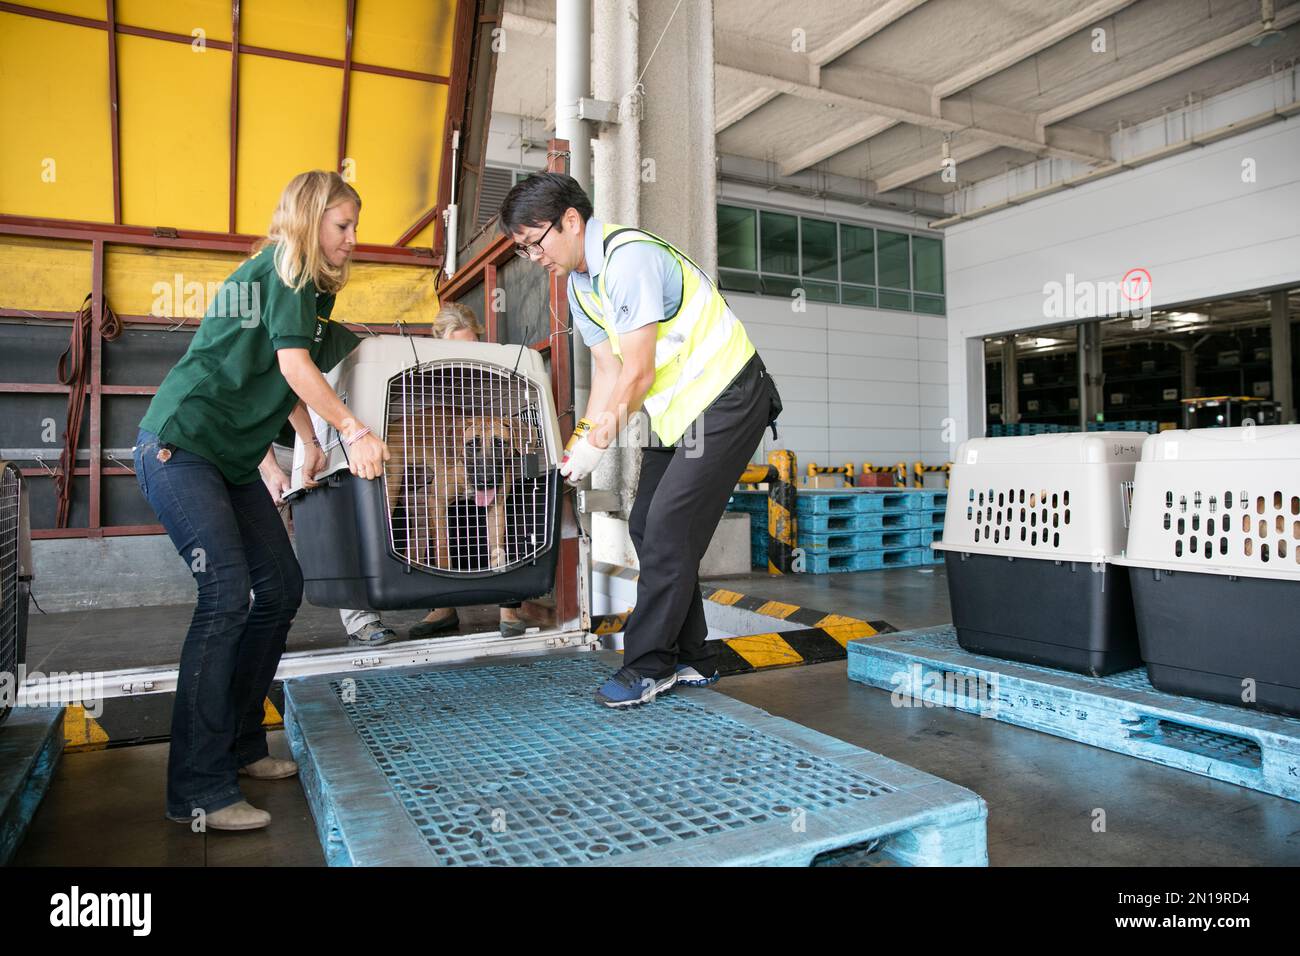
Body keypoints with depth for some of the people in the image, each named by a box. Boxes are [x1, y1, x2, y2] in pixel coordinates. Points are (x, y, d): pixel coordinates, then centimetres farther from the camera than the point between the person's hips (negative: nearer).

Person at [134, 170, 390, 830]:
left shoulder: (306, 285, 18)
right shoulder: (285, 269, -9)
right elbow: (294, 365, -18)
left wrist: (313, 443, 15)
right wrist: (352, 431, -17)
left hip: (229, 460, 10)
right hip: (178, 447, -10)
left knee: (281, 587, 7)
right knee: (226, 593, -19)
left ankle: (237, 745, 19)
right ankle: (198, 792, -13)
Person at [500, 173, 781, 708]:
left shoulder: (628, 258, -22)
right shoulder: (578, 286, 7)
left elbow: (639, 372, -23)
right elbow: (607, 369, 7)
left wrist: (598, 444, -16)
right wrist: (581, 438, -3)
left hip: (725, 398, -9)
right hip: (679, 411, 10)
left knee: (668, 527, -13)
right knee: (646, 526, 6)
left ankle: (649, 666, -2)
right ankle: (690, 661, 16)